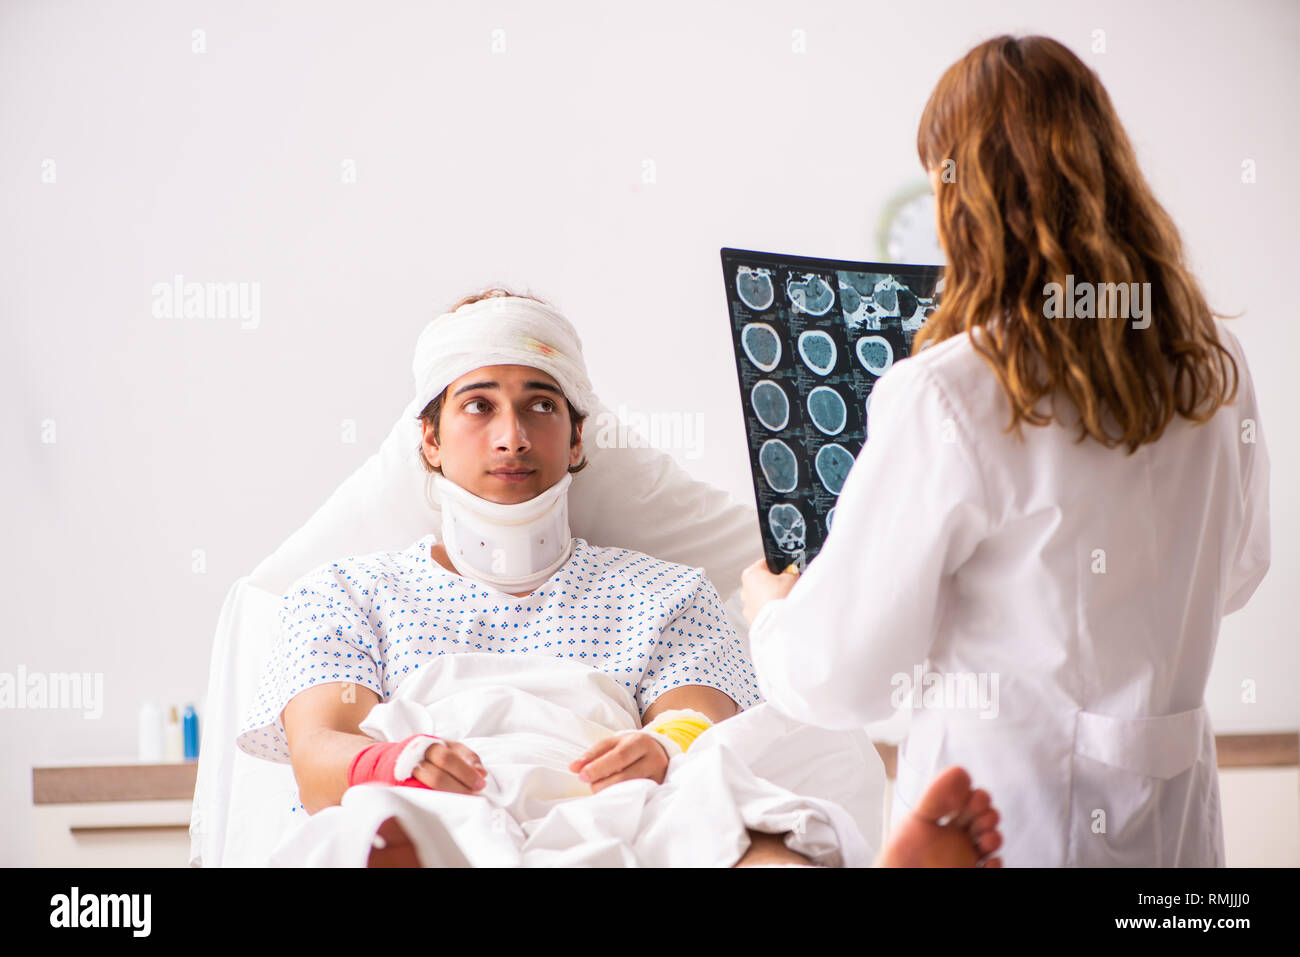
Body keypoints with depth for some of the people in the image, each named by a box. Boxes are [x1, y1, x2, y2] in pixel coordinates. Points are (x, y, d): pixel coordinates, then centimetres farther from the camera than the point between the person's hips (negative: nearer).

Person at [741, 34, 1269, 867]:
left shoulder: (943, 397, -22)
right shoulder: (1217, 368, -3)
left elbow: (839, 678, -16)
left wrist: (770, 613, 6)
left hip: (1002, 823, -6)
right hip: (1173, 816, 6)